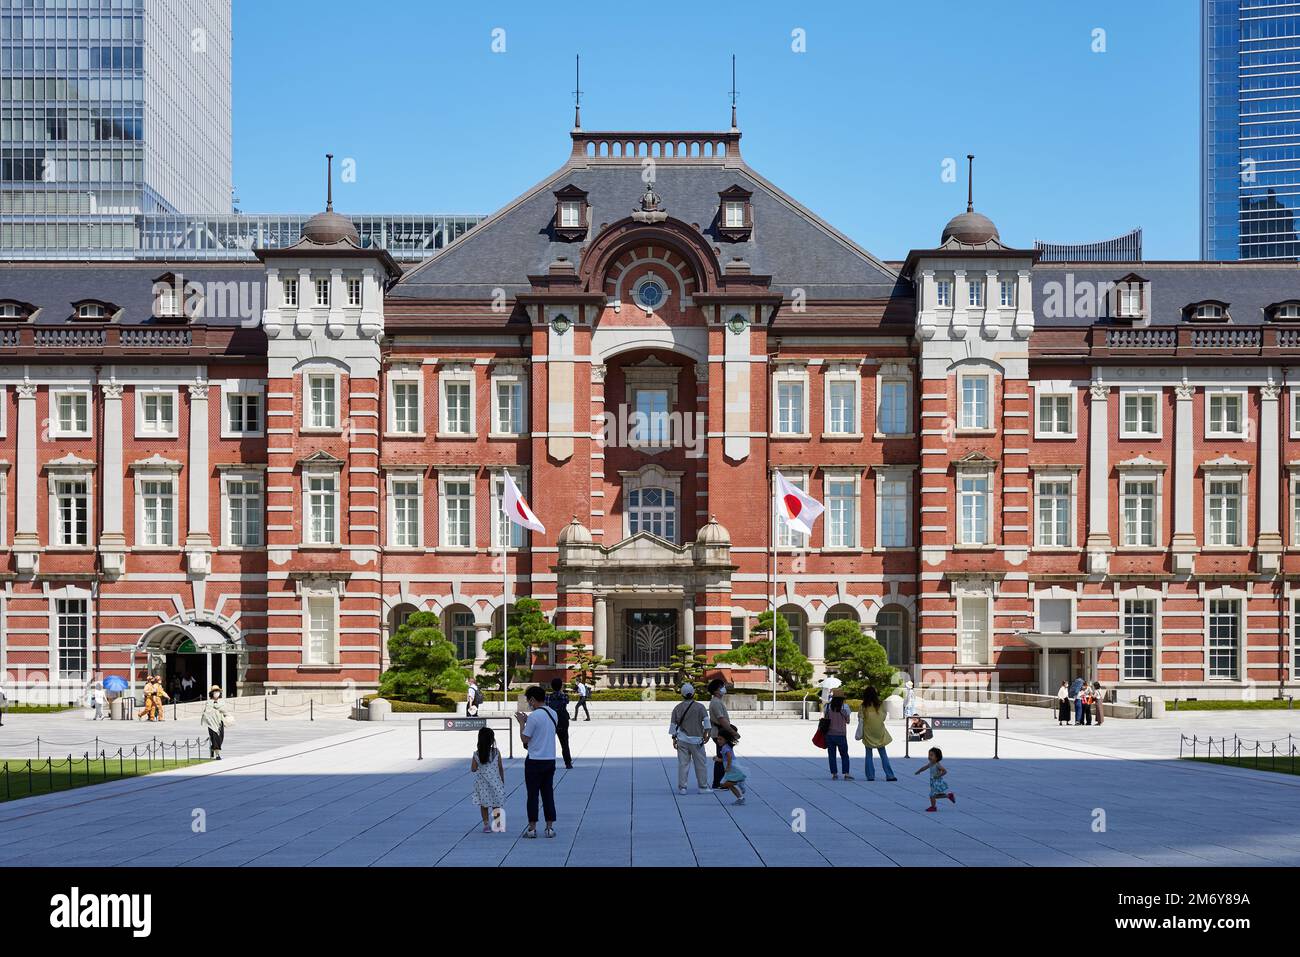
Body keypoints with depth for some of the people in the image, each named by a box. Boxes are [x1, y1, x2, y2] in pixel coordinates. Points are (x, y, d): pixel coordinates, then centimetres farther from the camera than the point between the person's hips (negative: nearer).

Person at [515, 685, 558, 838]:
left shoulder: (534, 716, -15)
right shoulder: (553, 714, 8)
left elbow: (525, 739, -11)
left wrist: (522, 723, 2)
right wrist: (526, 720, 15)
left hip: (535, 761, -6)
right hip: (550, 760, 6)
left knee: (532, 794, 2)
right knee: (548, 794, 10)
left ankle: (532, 827, 6)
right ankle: (550, 827, 10)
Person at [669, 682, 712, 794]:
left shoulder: (677, 708, 5)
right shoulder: (700, 707, -2)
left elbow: (673, 725, 6)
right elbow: (706, 722, -9)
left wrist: (674, 739, 11)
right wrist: (705, 733, -1)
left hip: (682, 740, 2)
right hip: (696, 740, -2)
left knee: (683, 764, 4)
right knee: (700, 764, 6)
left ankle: (682, 788, 3)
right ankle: (703, 787, 11)